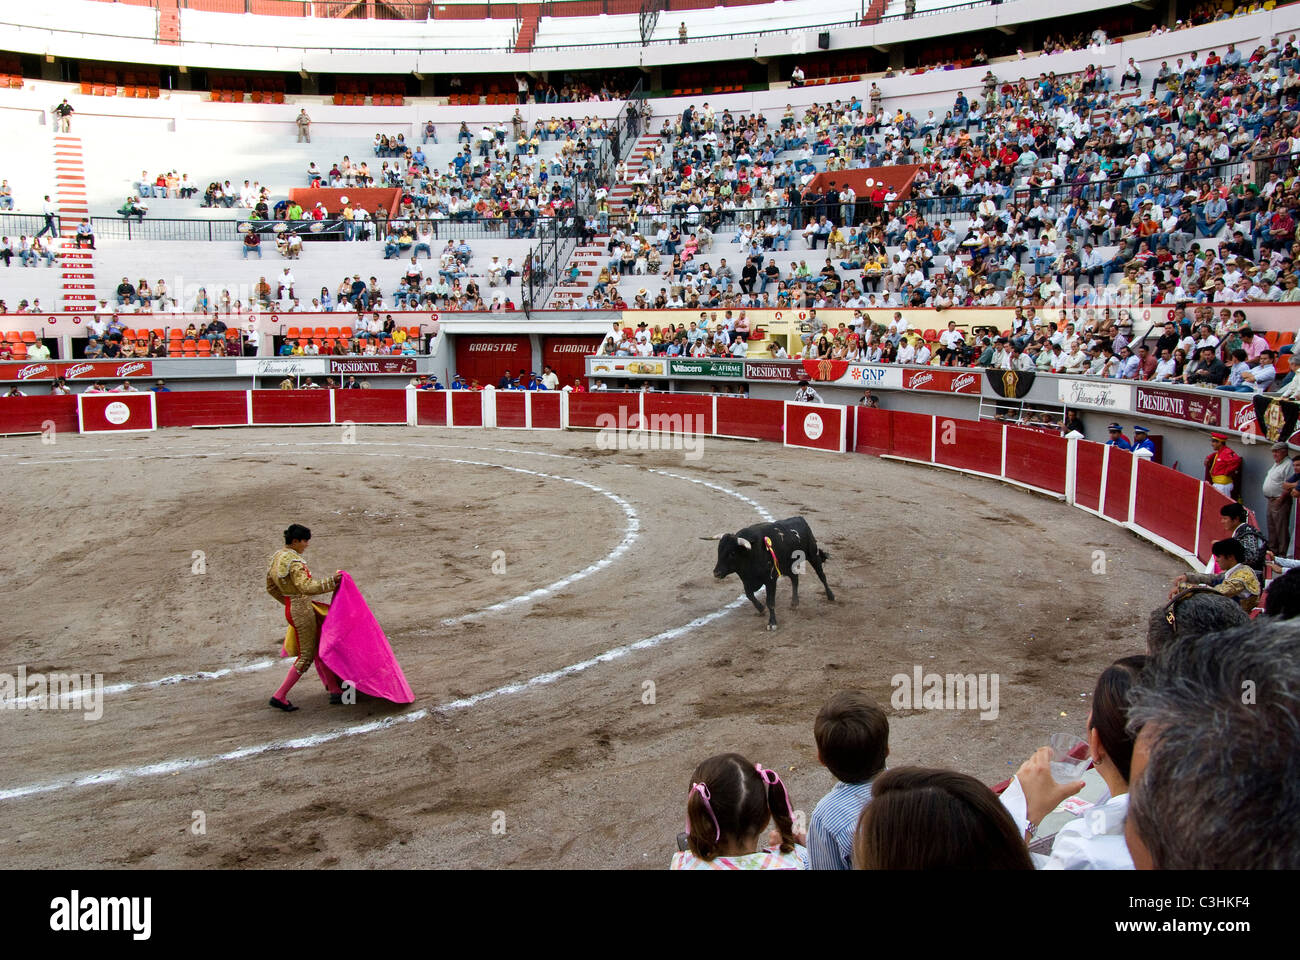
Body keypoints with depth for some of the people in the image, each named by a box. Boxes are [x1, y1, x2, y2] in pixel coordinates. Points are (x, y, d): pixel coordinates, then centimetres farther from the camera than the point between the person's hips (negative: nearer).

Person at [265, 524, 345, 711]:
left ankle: (335, 690, 16)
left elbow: (271, 587, 18)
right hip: (302, 612, -10)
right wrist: (332, 581, -32)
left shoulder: (277, 557, 9)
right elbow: (307, 587, -35)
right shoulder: (295, 563, -21)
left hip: (292, 609, 10)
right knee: (306, 655, 1)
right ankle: (280, 696, 4)